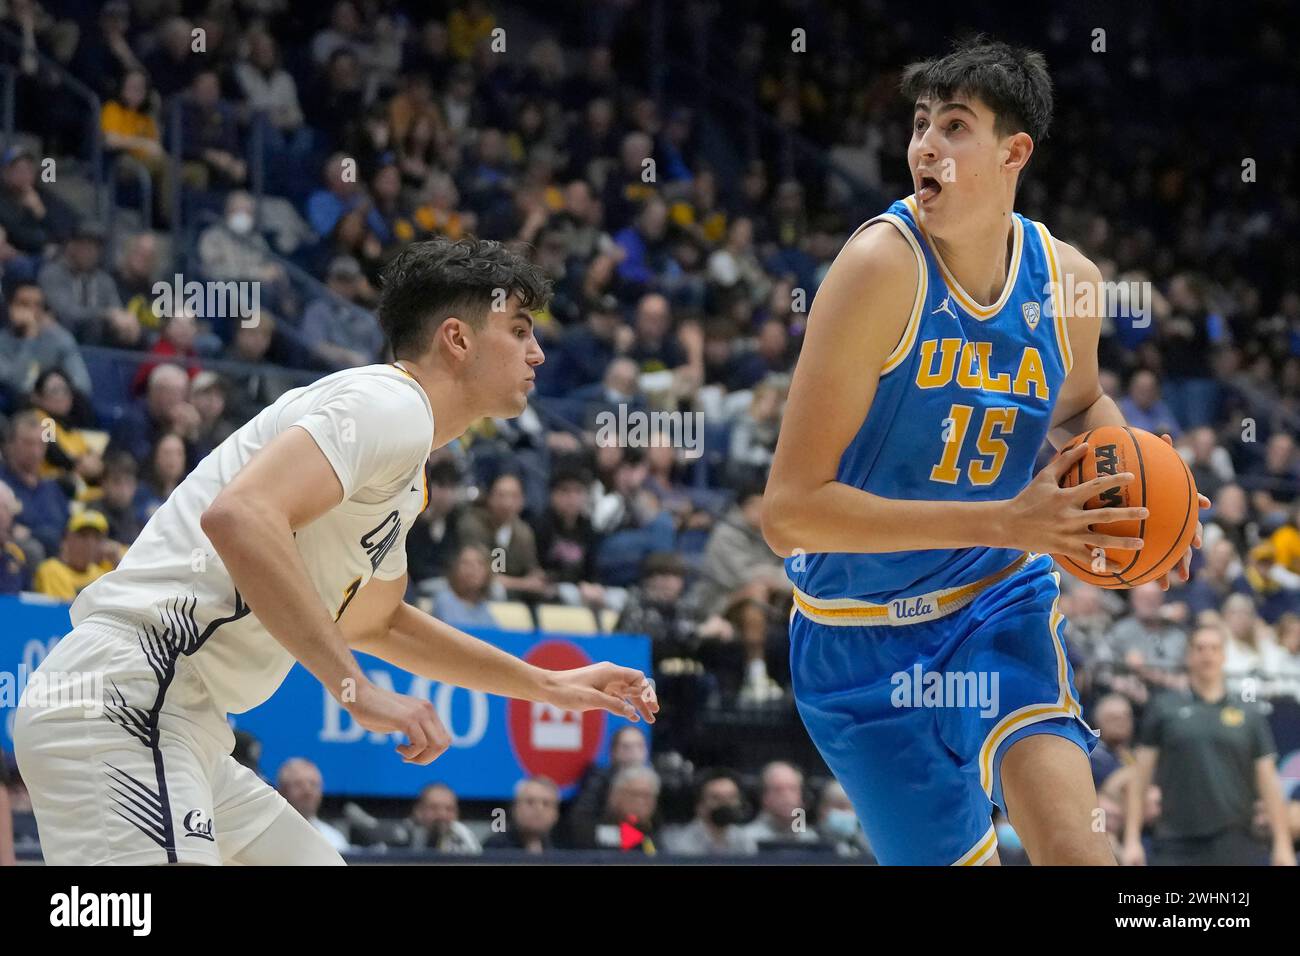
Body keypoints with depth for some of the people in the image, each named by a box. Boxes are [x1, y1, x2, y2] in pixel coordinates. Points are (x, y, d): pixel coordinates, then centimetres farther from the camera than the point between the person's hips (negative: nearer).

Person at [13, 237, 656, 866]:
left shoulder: (407, 476, 22)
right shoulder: (393, 405, -10)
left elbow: (374, 623, 39)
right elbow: (238, 514, -27)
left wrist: (549, 686, 36)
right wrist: (357, 689, -27)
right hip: (125, 699, -11)